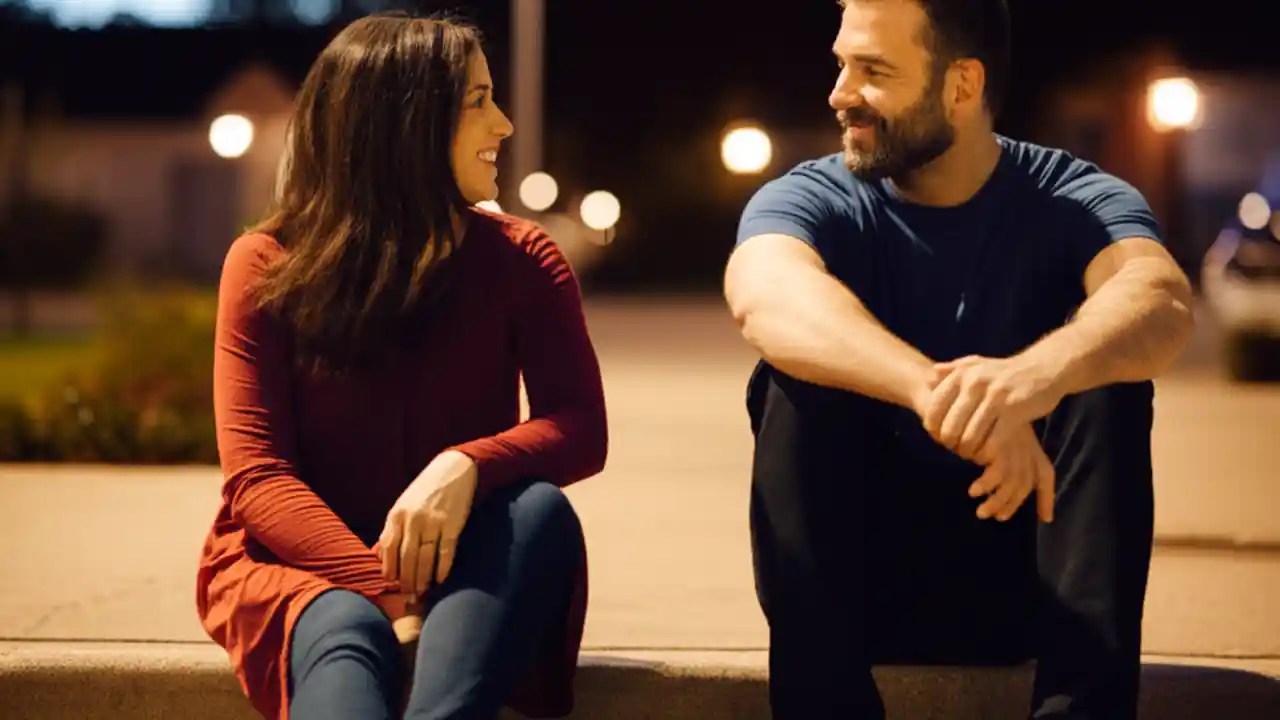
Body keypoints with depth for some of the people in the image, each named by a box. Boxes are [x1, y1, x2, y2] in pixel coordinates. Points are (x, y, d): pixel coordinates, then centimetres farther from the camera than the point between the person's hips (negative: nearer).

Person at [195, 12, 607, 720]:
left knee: (539, 507, -32)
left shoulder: (520, 259, 3)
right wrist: (388, 591, -26)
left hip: (455, 560, 2)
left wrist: (466, 466, -32)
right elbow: (256, 473, -10)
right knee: (347, 633, -38)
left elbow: (581, 430, -9)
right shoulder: (266, 265, -3)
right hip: (307, 561, -2)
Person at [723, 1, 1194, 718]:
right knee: (797, 380, -26)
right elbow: (768, 299, -32)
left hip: (1029, 571, 0)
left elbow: (1162, 301, -31)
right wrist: (935, 388, -52)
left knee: (1108, 379, -25)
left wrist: (1036, 375, -54)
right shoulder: (812, 199, -6)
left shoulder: (1076, 201, -6)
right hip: (863, 571, 0)